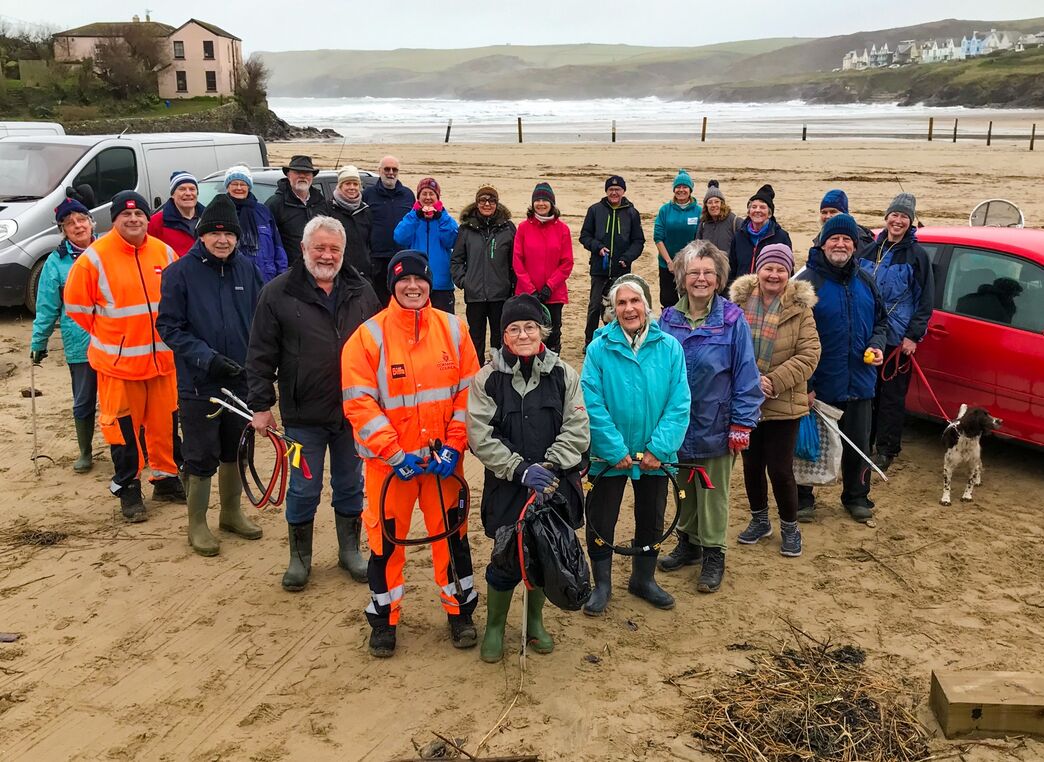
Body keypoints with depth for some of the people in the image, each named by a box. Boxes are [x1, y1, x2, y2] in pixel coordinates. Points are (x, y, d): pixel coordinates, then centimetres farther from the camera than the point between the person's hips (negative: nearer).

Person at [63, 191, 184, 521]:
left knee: (166, 423, 12)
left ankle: (166, 478, 29)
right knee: (124, 428, 3)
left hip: (162, 358, 4)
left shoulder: (164, 252, 3)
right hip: (118, 361, -3)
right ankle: (128, 488, 18)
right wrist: (107, 335, 4)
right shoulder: (95, 257, -8)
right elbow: (76, 304, 0)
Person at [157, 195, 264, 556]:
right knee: (201, 457, 4)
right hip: (198, 384, -4)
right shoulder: (180, 272, -10)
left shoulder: (247, 269, 1)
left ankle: (232, 512, 37)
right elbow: (168, 326, -10)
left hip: (241, 380, 4)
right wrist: (207, 358, -20)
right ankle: (197, 524, 22)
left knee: (236, 450, 18)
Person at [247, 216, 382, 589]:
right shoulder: (279, 293, -5)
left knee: (350, 487, 15)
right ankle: (299, 557, 27)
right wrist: (260, 405, -6)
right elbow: (261, 355, -4)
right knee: (303, 490, 8)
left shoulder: (361, 292, 4)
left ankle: (350, 550, 33)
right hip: (303, 414, -3)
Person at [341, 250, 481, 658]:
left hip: (443, 457, 2)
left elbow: (468, 391, 1)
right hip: (389, 460, -2)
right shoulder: (369, 336, -8)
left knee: (452, 533, 12)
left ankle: (460, 612, 31)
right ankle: (383, 620, 26)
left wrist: (453, 445, -7)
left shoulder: (453, 329, -1)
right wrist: (395, 454, -16)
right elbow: (359, 402, -11)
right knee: (386, 538, 8)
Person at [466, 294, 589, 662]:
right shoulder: (488, 378, -5)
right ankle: (494, 626, 26)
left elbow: (577, 429, -3)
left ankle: (534, 620, 38)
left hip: (554, 485, 2)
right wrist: (521, 469, -18)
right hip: (507, 488, -2)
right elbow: (481, 437, -9)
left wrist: (548, 466, -15)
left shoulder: (563, 374, -1)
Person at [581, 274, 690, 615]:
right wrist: (615, 450, -19)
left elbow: (679, 404, -10)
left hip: (655, 456, 2)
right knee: (601, 521, 10)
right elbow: (593, 404, -16)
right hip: (609, 456, -2)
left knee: (651, 520, 19)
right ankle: (602, 584, 33)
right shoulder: (599, 348, -13)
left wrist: (659, 449, -17)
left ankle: (644, 579, 43)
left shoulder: (669, 347, -8)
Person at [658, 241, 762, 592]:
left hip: (715, 427, -3)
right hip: (677, 426, 3)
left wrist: (741, 425, -12)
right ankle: (688, 543, 37)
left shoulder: (732, 320, -11)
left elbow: (746, 376, -10)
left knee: (713, 493, 11)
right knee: (682, 488, 18)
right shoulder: (668, 319, -1)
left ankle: (713, 555, 26)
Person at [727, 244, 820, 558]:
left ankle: (789, 526, 24)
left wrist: (775, 382, -19)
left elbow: (809, 354, -11)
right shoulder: (739, 302, -1)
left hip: (783, 405, -2)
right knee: (751, 465, 15)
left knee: (780, 470, 1)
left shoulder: (799, 308, -5)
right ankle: (759, 520, 36)